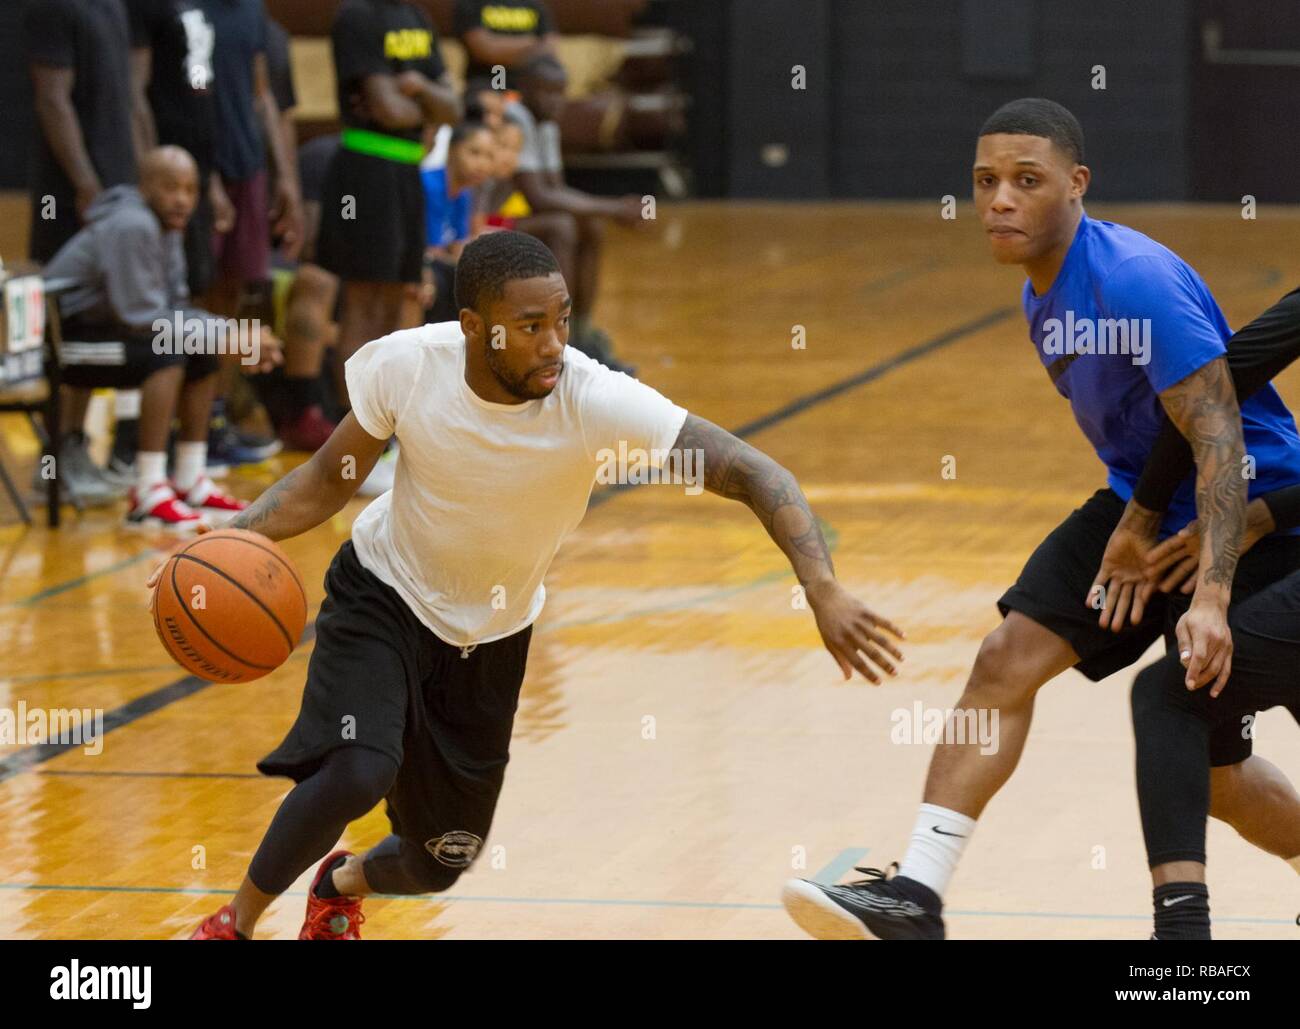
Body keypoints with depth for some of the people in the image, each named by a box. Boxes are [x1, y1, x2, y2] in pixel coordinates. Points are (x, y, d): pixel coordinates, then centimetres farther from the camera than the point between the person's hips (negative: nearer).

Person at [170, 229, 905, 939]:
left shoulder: (599, 403, -31)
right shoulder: (405, 366, -25)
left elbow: (756, 475, -33)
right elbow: (332, 477, -7)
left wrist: (825, 593, -48)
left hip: (490, 640, 2)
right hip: (383, 595, -2)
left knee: (438, 864, 10)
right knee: (356, 773, -29)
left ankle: (342, 886, 47)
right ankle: (237, 920, -2)